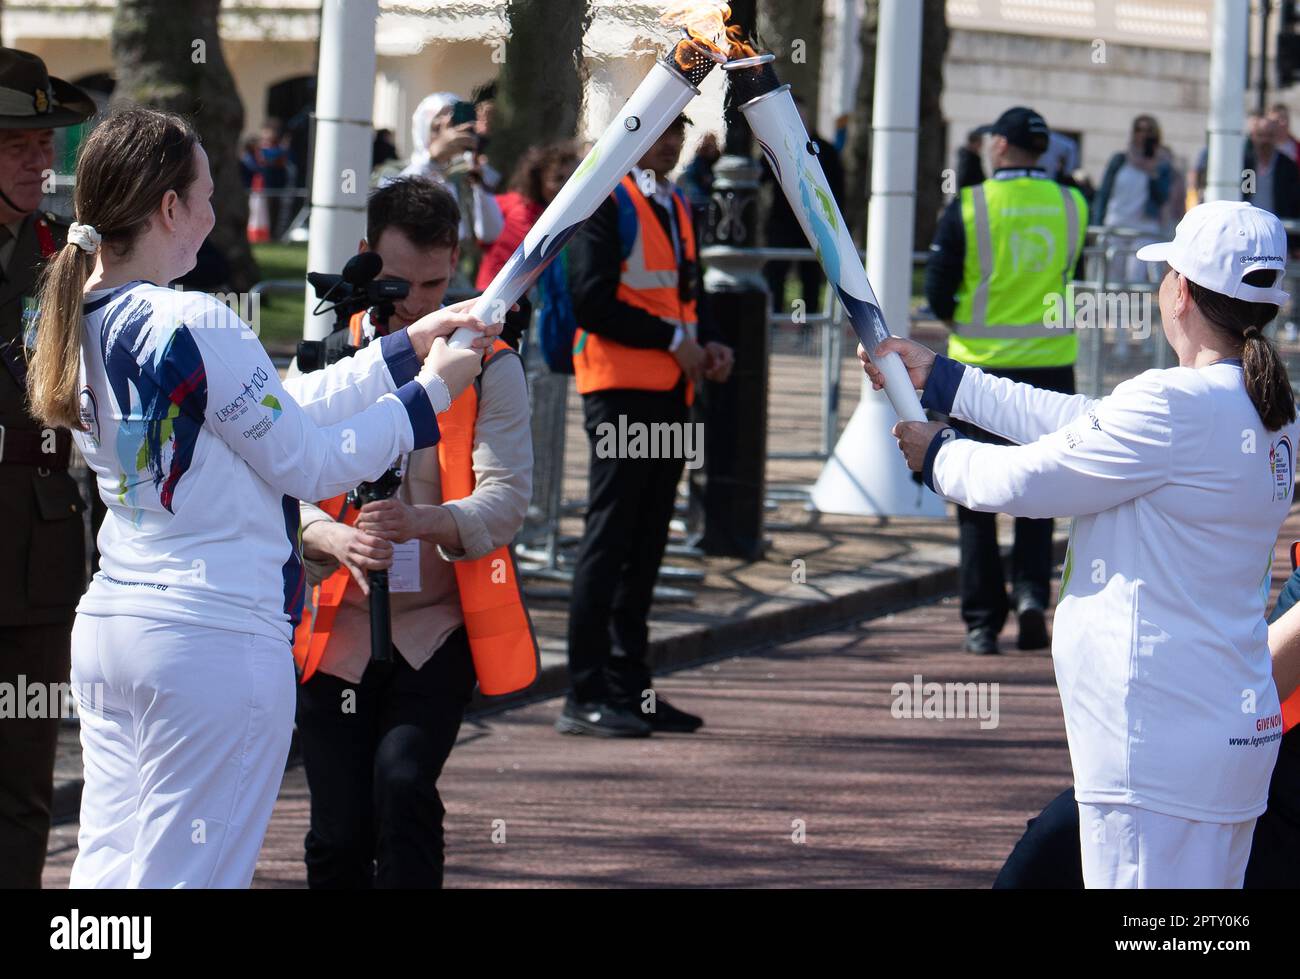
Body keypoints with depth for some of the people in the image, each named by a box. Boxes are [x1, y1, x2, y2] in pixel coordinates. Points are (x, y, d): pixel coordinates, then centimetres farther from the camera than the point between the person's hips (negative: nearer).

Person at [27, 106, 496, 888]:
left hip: (106, 627, 8)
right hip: (220, 638, -8)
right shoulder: (194, 326, -18)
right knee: (186, 876, -4)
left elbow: (280, 408, 12)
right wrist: (428, 394, 3)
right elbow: (311, 464, -10)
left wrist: (405, 350, 15)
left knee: (108, 867, 9)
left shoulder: (82, 324, 9)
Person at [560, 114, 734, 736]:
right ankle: (586, 697, -8)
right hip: (621, 388, -9)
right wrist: (673, 339, -16)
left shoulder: (676, 206, 18)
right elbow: (592, 300, -17)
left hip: (671, 392, 9)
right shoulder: (604, 200, -9)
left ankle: (628, 686, 17)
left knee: (646, 542, 11)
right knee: (610, 538, -9)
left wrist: (707, 345, 6)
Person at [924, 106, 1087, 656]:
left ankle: (982, 622, 6)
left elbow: (938, 293, -7)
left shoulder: (968, 207, -10)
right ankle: (1032, 590, -6)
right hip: (1051, 362, 2)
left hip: (981, 364, -2)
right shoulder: (1072, 205, 0)